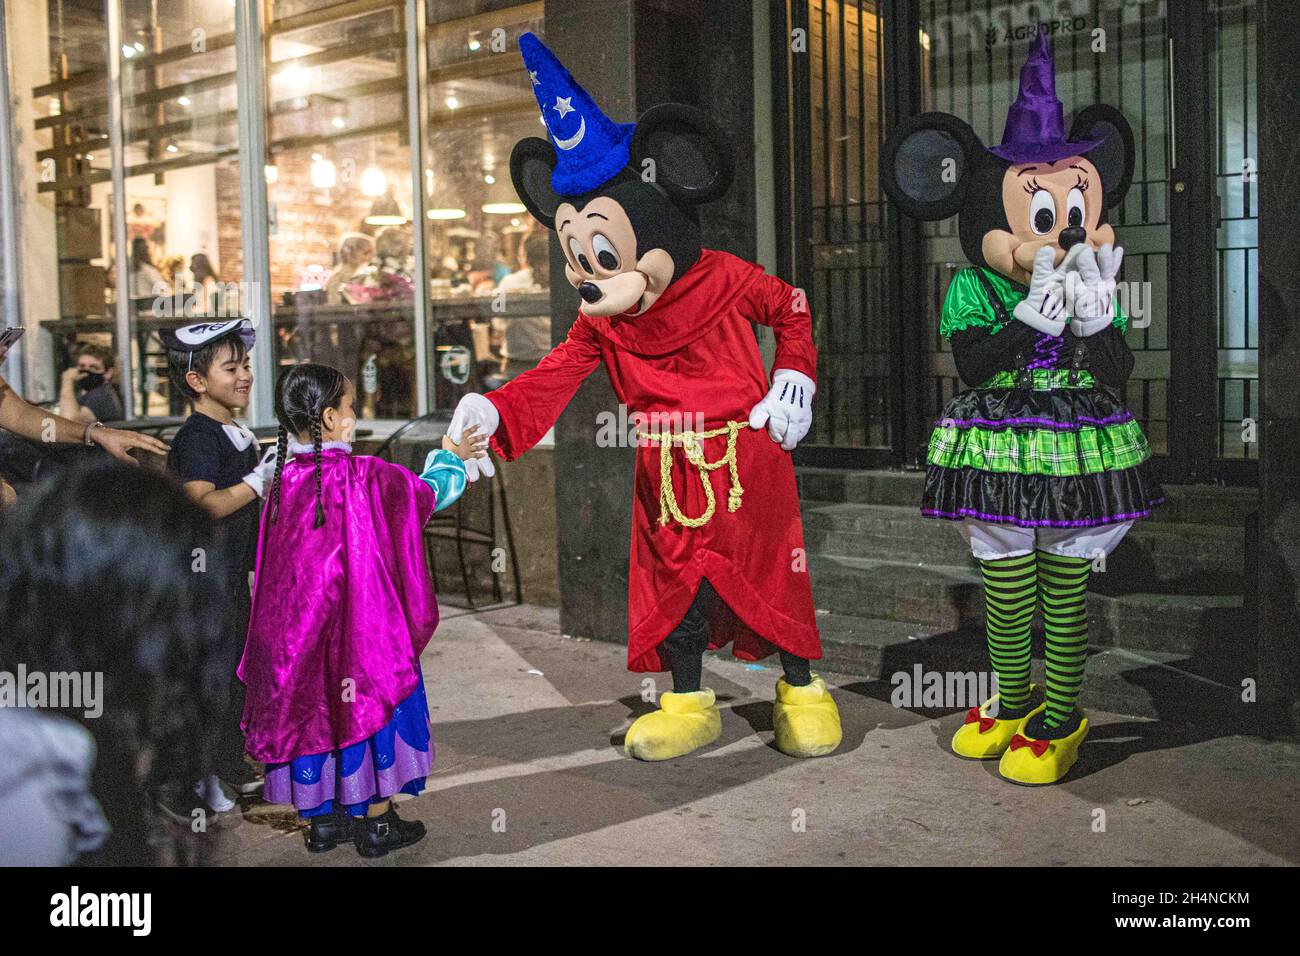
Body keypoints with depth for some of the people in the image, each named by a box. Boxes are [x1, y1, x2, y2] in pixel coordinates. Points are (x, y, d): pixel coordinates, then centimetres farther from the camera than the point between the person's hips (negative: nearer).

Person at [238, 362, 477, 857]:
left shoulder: (282, 477, -2)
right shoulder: (365, 476, -17)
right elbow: (427, 492, -3)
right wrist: (453, 458, 17)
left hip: (295, 622, 5)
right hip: (360, 621, -5)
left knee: (309, 707, 14)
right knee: (369, 702, 8)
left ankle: (321, 819, 25)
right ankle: (375, 821, 17)